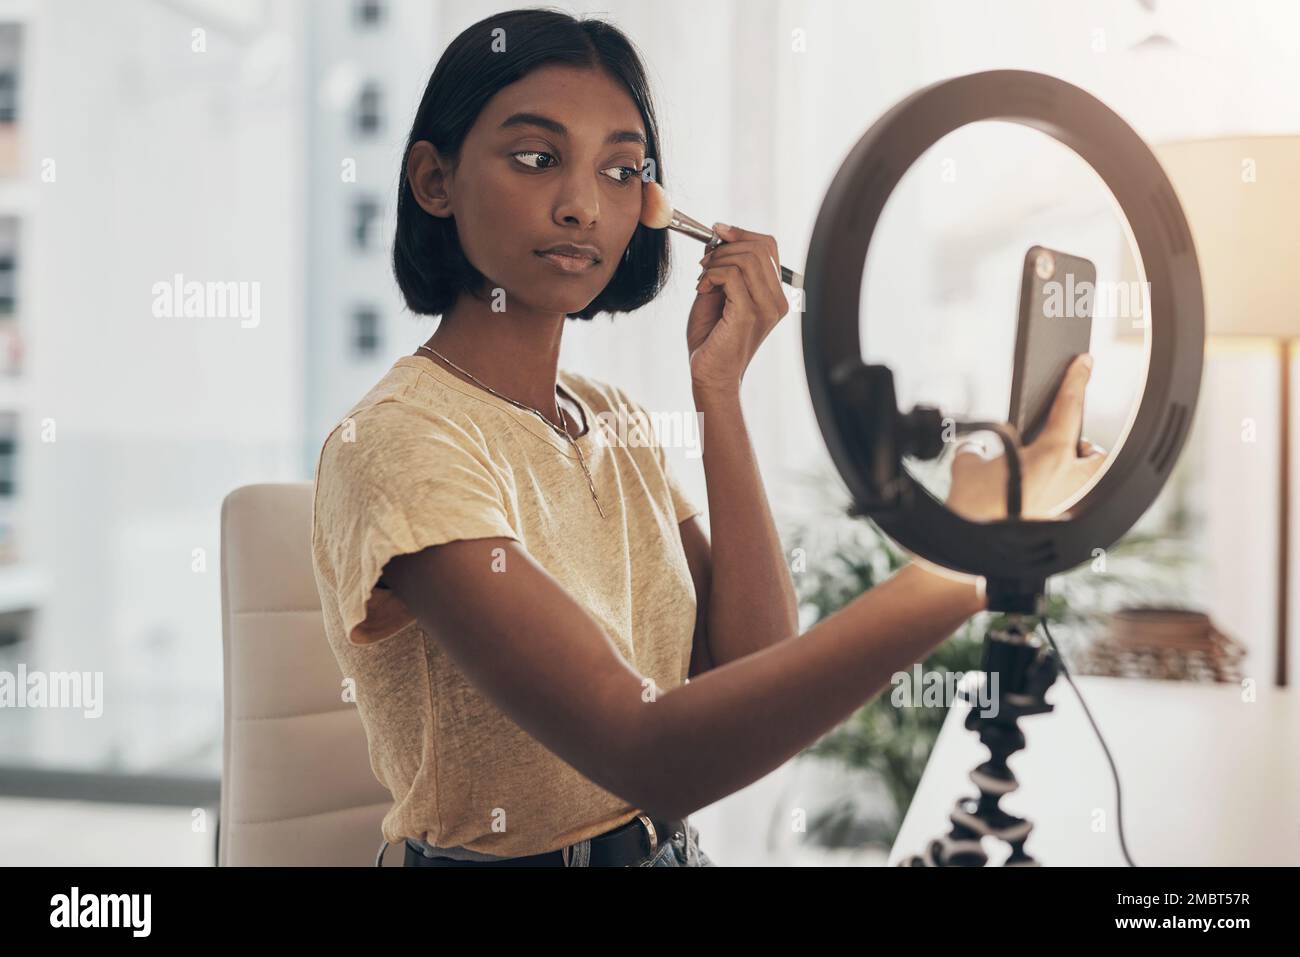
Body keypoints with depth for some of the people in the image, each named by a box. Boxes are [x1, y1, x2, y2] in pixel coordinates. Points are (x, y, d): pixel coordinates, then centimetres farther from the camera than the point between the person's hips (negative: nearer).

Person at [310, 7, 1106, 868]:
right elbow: (647, 759, -28)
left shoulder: (615, 418, 4)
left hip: (672, 845, 5)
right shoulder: (400, 445, -18)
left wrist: (719, 389, -9)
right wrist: (965, 565, -36)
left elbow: (756, 669, -5)